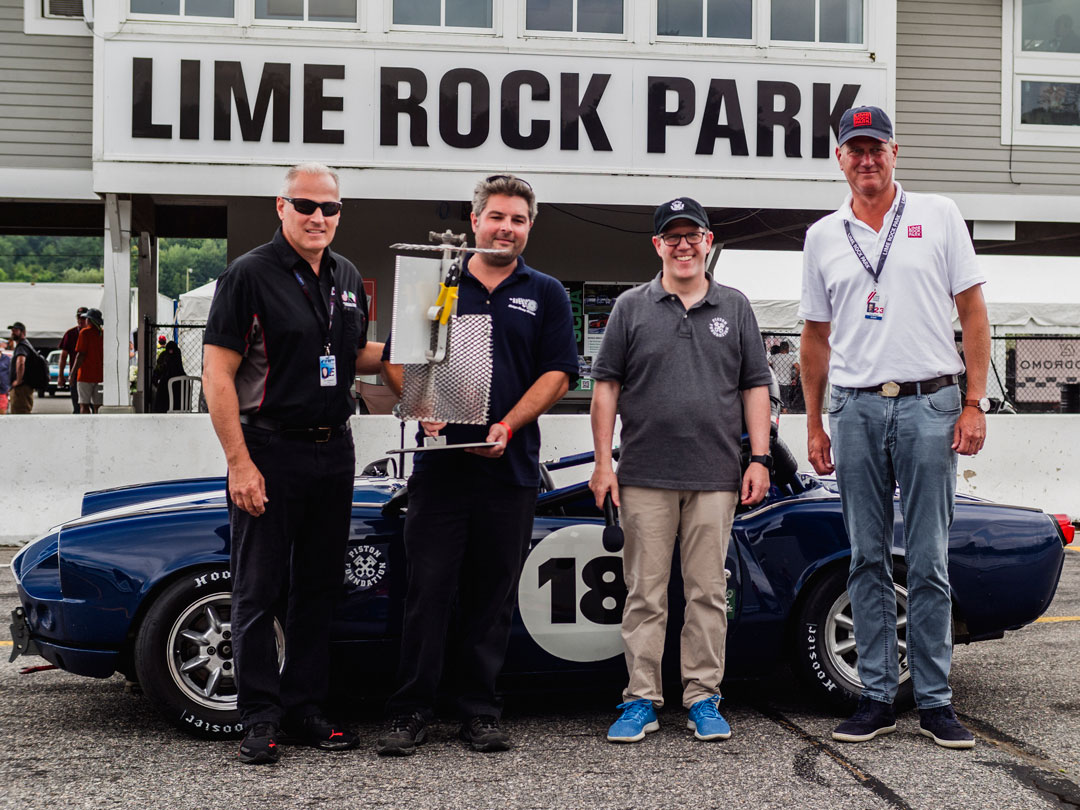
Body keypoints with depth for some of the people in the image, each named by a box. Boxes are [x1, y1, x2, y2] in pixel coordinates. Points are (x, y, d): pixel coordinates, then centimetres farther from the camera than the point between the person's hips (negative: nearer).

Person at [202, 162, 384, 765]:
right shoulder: (251, 274, -9)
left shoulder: (348, 278, 11)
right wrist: (240, 463, -17)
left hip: (334, 452, 6)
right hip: (269, 451, -6)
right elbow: (218, 375, -12)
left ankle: (306, 709, 21)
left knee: (319, 588, 11)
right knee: (260, 590, 0)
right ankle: (261, 720, 9)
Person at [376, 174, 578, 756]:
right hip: (439, 464, 0)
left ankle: (481, 712, 15)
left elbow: (557, 374, 2)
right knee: (427, 590, -2)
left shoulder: (545, 295, 10)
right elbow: (397, 359, 10)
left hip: (509, 468, 1)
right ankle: (410, 711, 5)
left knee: (492, 596, 6)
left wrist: (508, 426, -11)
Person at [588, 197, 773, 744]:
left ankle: (704, 698, 12)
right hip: (644, 477, -1)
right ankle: (641, 700, 9)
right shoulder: (631, 308, 7)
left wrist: (760, 458, 2)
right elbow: (606, 386, 6)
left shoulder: (735, 308, 12)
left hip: (715, 478, 1)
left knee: (708, 591, 3)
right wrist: (603, 463, -1)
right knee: (645, 592, 2)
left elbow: (755, 386, 11)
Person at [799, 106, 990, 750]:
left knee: (929, 563, 0)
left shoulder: (938, 216, 5)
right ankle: (877, 697, 14)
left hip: (929, 405, -2)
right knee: (868, 561, 6)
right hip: (856, 409, 2)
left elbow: (974, 312, 3)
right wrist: (814, 423, 12)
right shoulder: (823, 237, 11)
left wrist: (976, 402, -5)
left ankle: (936, 701, 8)